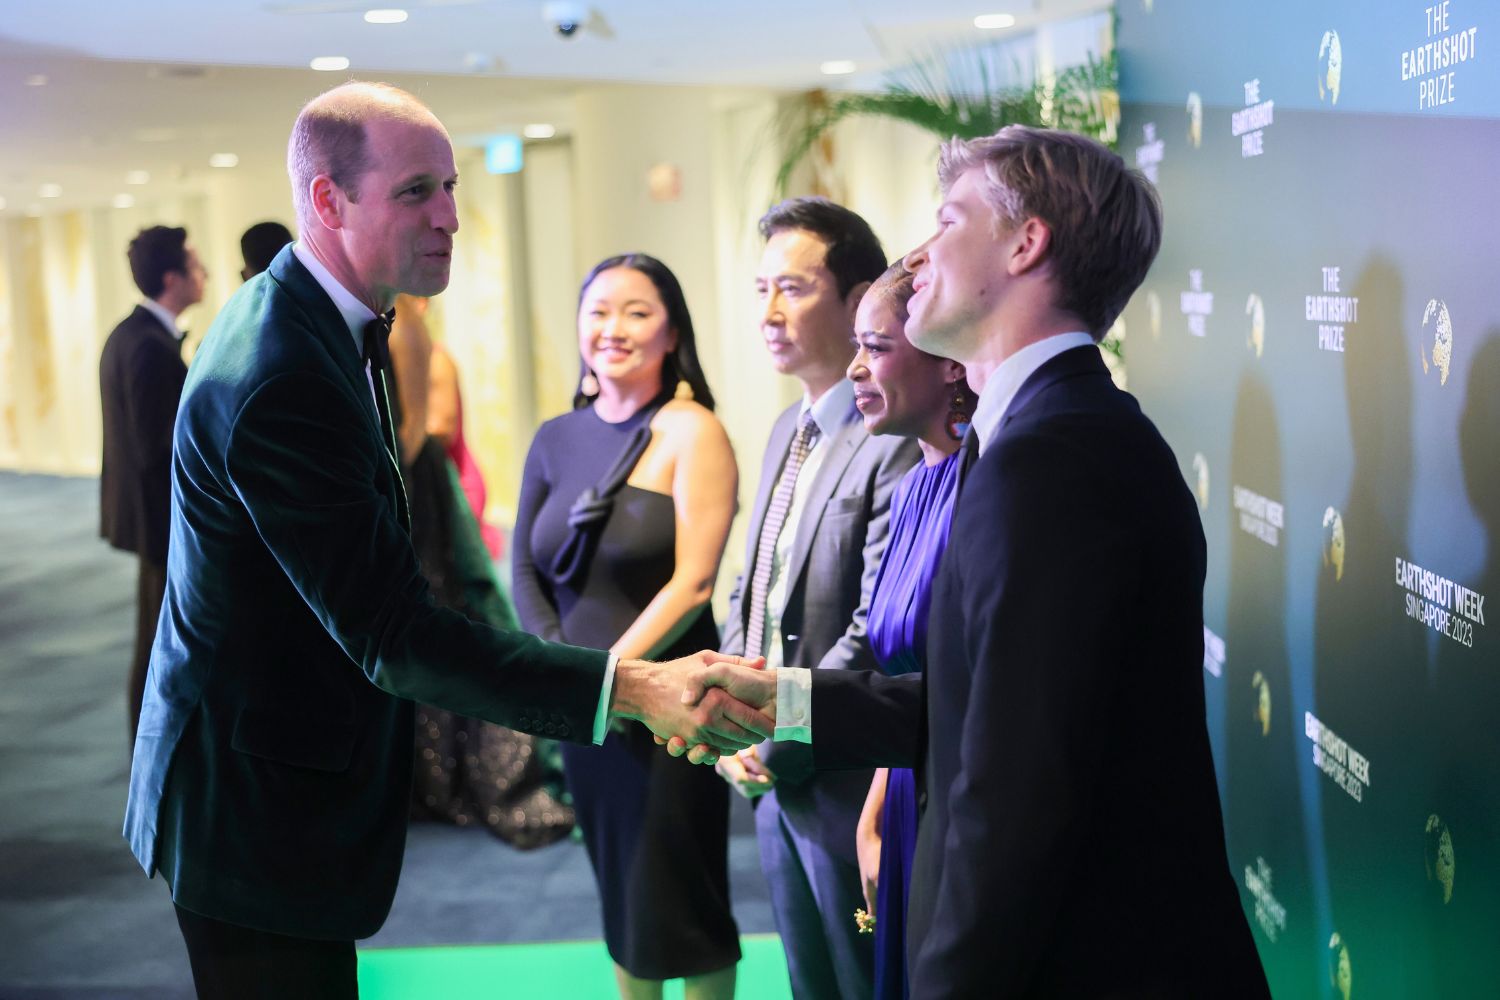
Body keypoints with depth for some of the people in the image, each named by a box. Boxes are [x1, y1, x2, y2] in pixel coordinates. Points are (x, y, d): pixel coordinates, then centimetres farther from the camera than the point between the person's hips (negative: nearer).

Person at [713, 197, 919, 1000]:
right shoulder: (788, 430, 11)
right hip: (774, 781, 8)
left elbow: (876, 634, -23)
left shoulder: (897, 442, -20)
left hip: (846, 786, -8)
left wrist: (776, 744, -15)